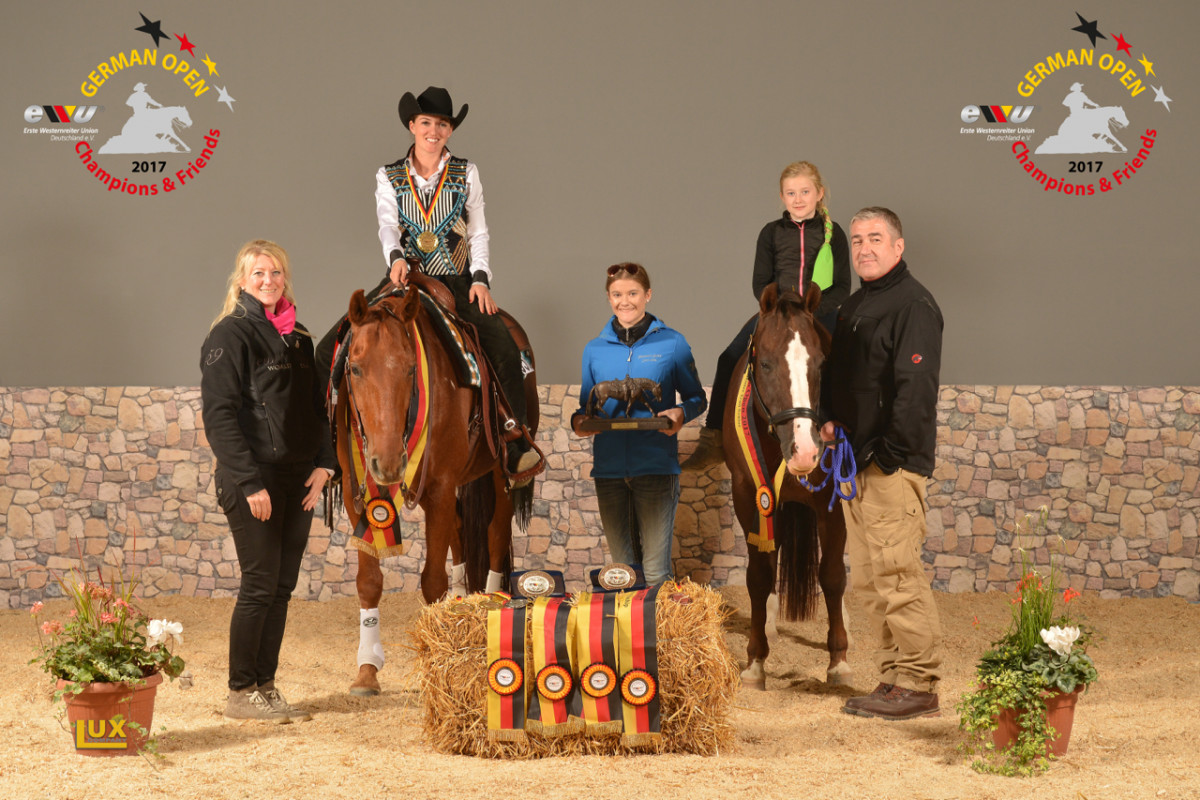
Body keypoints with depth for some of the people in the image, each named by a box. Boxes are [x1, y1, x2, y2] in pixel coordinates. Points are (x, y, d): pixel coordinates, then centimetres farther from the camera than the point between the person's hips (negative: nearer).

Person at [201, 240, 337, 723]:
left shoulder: (297, 338, 14)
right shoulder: (231, 336, -7)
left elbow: (315, 408, 19)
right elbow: (219, 416, -13)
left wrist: (323, 464, 3)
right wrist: (249, 483, -18)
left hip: (298, 483, 7)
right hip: (252, 483, -7)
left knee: (282, 587, 9)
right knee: (260, 586, -5)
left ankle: (265, 687, 17)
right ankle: (241, 693, 6)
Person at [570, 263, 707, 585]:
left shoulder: (671, 344, 3)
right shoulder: (595, 350, 11)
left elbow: (696, 398, 9)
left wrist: (680, 414, -13)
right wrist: (579, 420, -5)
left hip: (656, 465, -3)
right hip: (609, 468, 3)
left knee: (655, 570, -6)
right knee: (621, 567, 9)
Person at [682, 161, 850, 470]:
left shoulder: (833, 233, 3)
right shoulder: (771, 233, 6)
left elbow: (842, 287, 1)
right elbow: (760, 283, 6)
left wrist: (814, 309, -16)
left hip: (820, 313, -1)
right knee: (729, 360, -12)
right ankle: (713, 439, -8)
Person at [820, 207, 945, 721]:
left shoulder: (913, 305, -11)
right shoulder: (853, 307, 18)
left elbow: (915, 388, -19)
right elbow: (836, 374, 27)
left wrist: (890, 452, -20)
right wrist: (831, 419, 9)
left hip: (894, 465, -9)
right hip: (857, 462, 10)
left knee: (898, 573, -9)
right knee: (867, 578, 11)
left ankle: (919, 684, -4)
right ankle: (894, 675, 19)